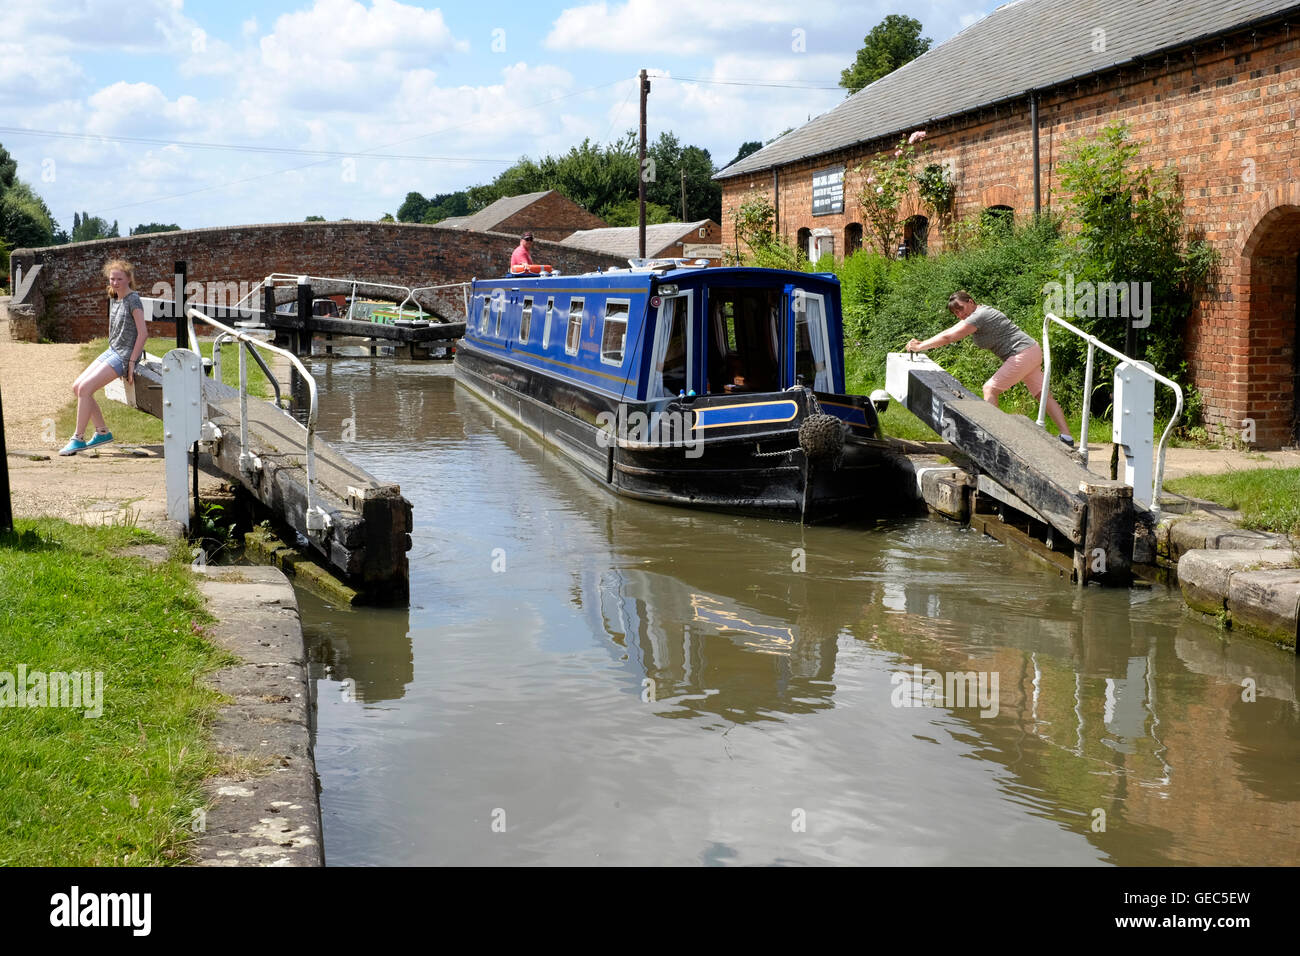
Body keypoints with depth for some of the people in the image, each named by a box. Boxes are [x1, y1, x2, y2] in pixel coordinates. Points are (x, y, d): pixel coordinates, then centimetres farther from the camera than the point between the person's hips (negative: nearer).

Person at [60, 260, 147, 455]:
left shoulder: (133, 300, -12)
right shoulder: (114, 299, 14)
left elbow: (142, 333, -16)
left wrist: (131, 362, -18)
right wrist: (112, 351, 14)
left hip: (125, 355, -9)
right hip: (111, 351, 9)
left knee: (85, 388, -17)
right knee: (77, 386, 4)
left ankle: (77, 439, -9)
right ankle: (102, 431, 12)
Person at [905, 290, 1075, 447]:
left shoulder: (978, 316, -17)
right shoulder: (975, 314, 13)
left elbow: (948, 338, -17)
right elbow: (948, 332, 20)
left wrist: (920, 347, -9)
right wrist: (922, 344, 13)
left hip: (1022, 354, -11)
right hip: (1032, 351, 11)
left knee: (990, 388, -5)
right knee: (1043, 395, 8)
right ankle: (1066, 437, 7)